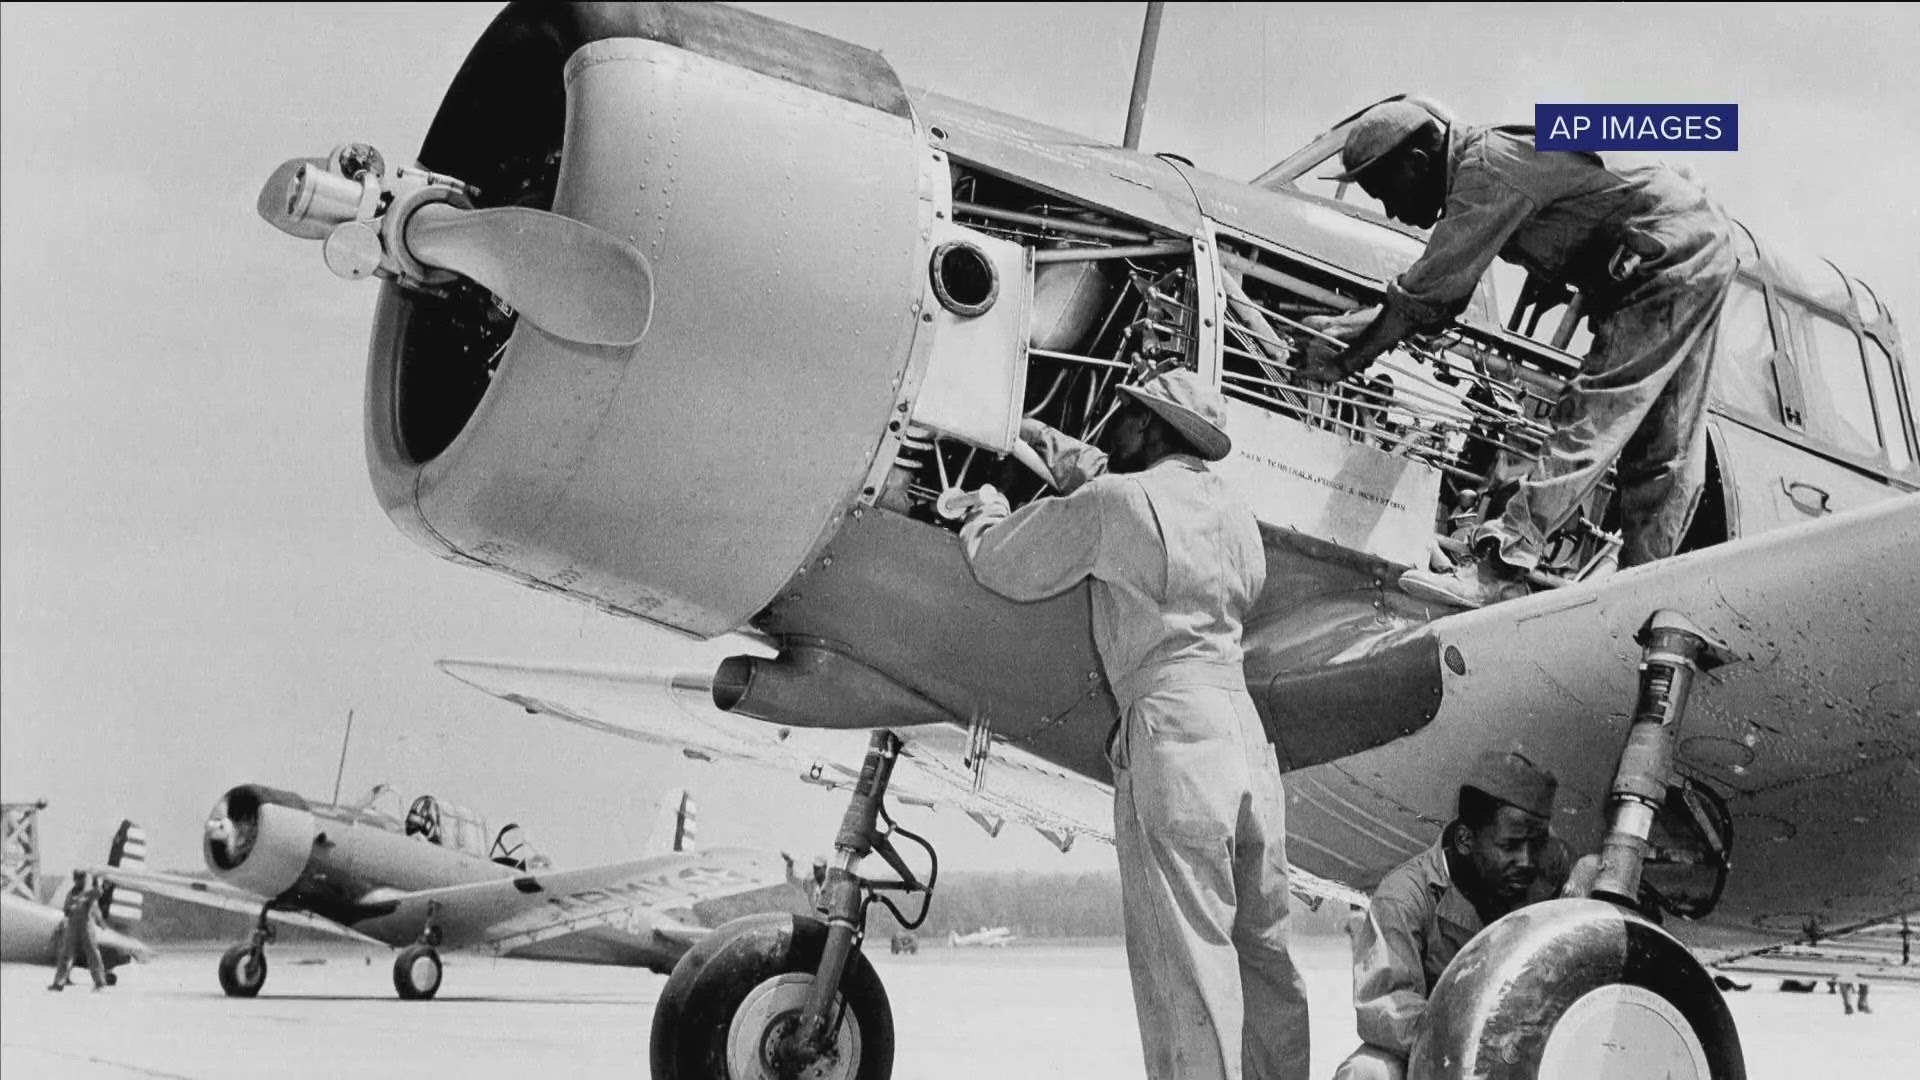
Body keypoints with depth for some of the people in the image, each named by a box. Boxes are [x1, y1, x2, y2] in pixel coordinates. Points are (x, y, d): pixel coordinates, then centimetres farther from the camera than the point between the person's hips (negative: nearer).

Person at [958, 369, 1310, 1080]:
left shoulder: (1112, 503, -2)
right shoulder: (1233, 514, 19)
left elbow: (1001, 565, 6)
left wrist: (987, 504, 29)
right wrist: (1049, 445, 40)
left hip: (1169, 733, -7)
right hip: (1247, 733, 7)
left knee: (1185, 965, -7)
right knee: (1261, 955, 13)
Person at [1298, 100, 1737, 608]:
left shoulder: (1487, 168, -22)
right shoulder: (1477, 170, 9)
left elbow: (1426, 292, -22)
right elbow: (1442, 293, 16)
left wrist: (1344, 360, -13)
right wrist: (1351, 324, 12)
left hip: (1670, 256, -10)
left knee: (1592, 420, -16)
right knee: (1663, 451, 11)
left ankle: (1501, 566, -20)